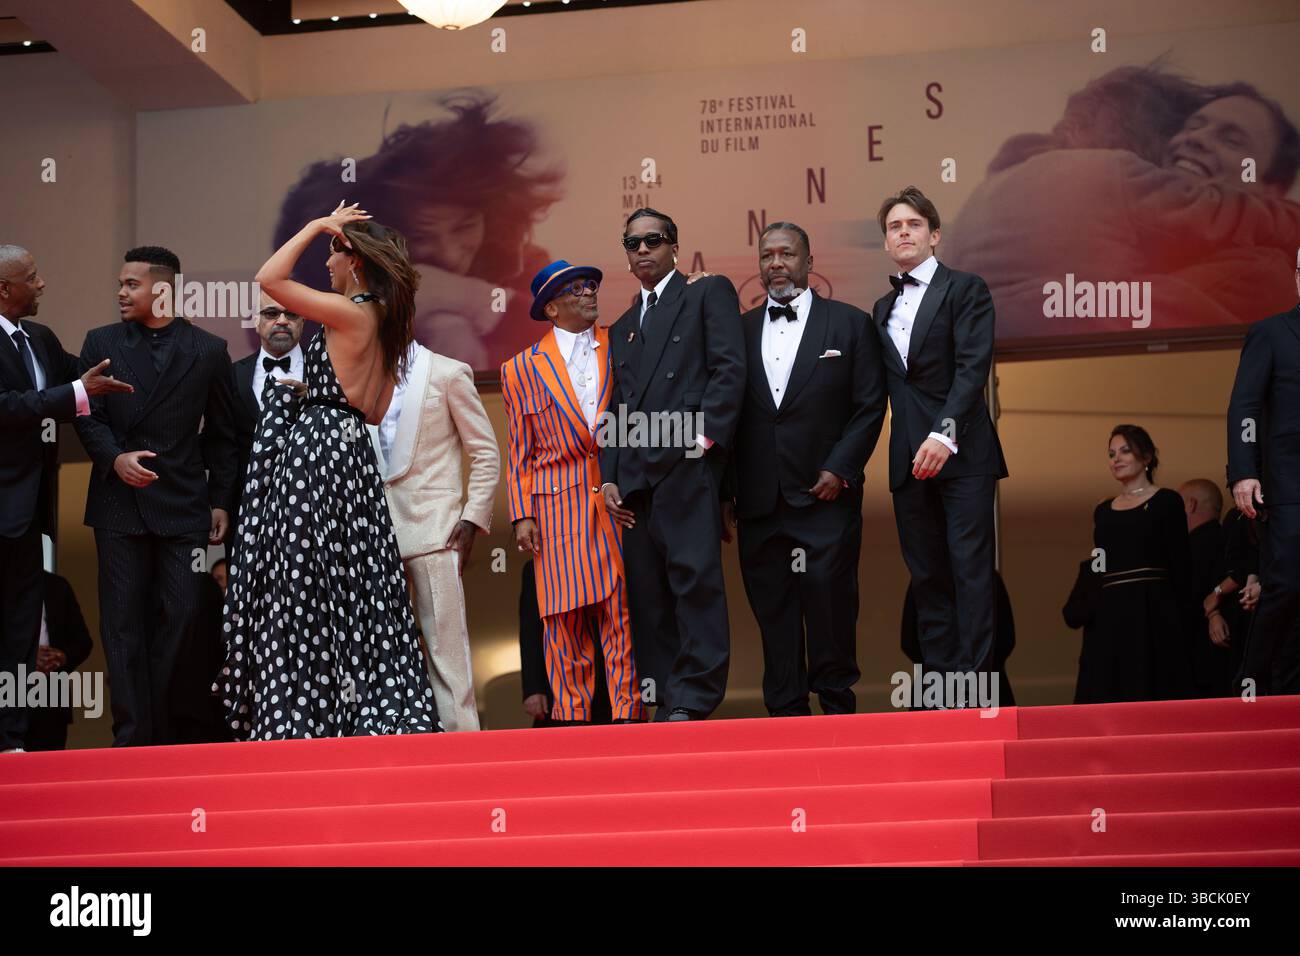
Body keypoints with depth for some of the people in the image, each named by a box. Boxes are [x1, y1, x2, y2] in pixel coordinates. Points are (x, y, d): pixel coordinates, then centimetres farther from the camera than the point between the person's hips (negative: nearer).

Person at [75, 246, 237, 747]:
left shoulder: (209, 350, 6)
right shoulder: (101, 343, 7)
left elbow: (221, 436, 8)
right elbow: (88, 416, 6)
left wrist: (221, 502, 4)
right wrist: (114, 457, -13)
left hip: (183, 504, 0)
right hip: (120, 503, 1)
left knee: (178, 620, -2)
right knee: (123, 624, 0)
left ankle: (165, 730, 8)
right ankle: (132, 733, 3)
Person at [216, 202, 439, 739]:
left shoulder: (350, 313, -12)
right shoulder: (386, 321, 13)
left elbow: (270, 278, -15)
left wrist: (318, 226, -7)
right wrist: (313, 392, 21)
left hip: (317, 452, -9)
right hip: (353, 451, 9)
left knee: (308, 591, -5)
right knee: (351, 587, 10)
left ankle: (308, 717, -4)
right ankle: (372, 717, 9)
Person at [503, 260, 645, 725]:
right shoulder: (523, 369, 9)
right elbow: (520, 452, 9)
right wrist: (523, 515, 1)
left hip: (619, 498, 0)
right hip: (559, 509, 0)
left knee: (623, 615, -2)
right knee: (565, 620, 0)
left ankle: (628, 710, 2)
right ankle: (572, 713, 6)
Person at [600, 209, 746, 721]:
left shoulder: (709, 294, 9)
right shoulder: (623, 327, 27)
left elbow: (729, 368, -3)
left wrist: (705, 438, -14)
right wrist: (610, 476, 11)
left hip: (686, 463, -6)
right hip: (635, 476, 7)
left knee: (695, 576, -14)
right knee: (647, 589, 2)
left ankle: (694, 699, -16)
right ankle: (665, 702, 3)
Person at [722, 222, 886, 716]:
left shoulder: (850, 323, 5)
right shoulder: (740, 329, 12)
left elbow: (870, 407, 2)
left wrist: (841, 471, -9)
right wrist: (725, 493, 5)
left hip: (824, 493, -3)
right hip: (759, 502, 3)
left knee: (829, 598, -6)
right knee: (773, 609, 4)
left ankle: (836, 702, 6)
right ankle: (786, 713, 9)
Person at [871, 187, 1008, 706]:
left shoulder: (966, 289, 1)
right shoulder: (884, 308, 19)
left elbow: (974, 367, -11)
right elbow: (885, 388, 18)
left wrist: (944, 432, -22)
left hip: (960, 450, -6)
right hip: (909, 459, 6)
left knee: (971, 566, -8)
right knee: (926, 574, 3)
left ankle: (973, 678, -9)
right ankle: (939, 679, 4)